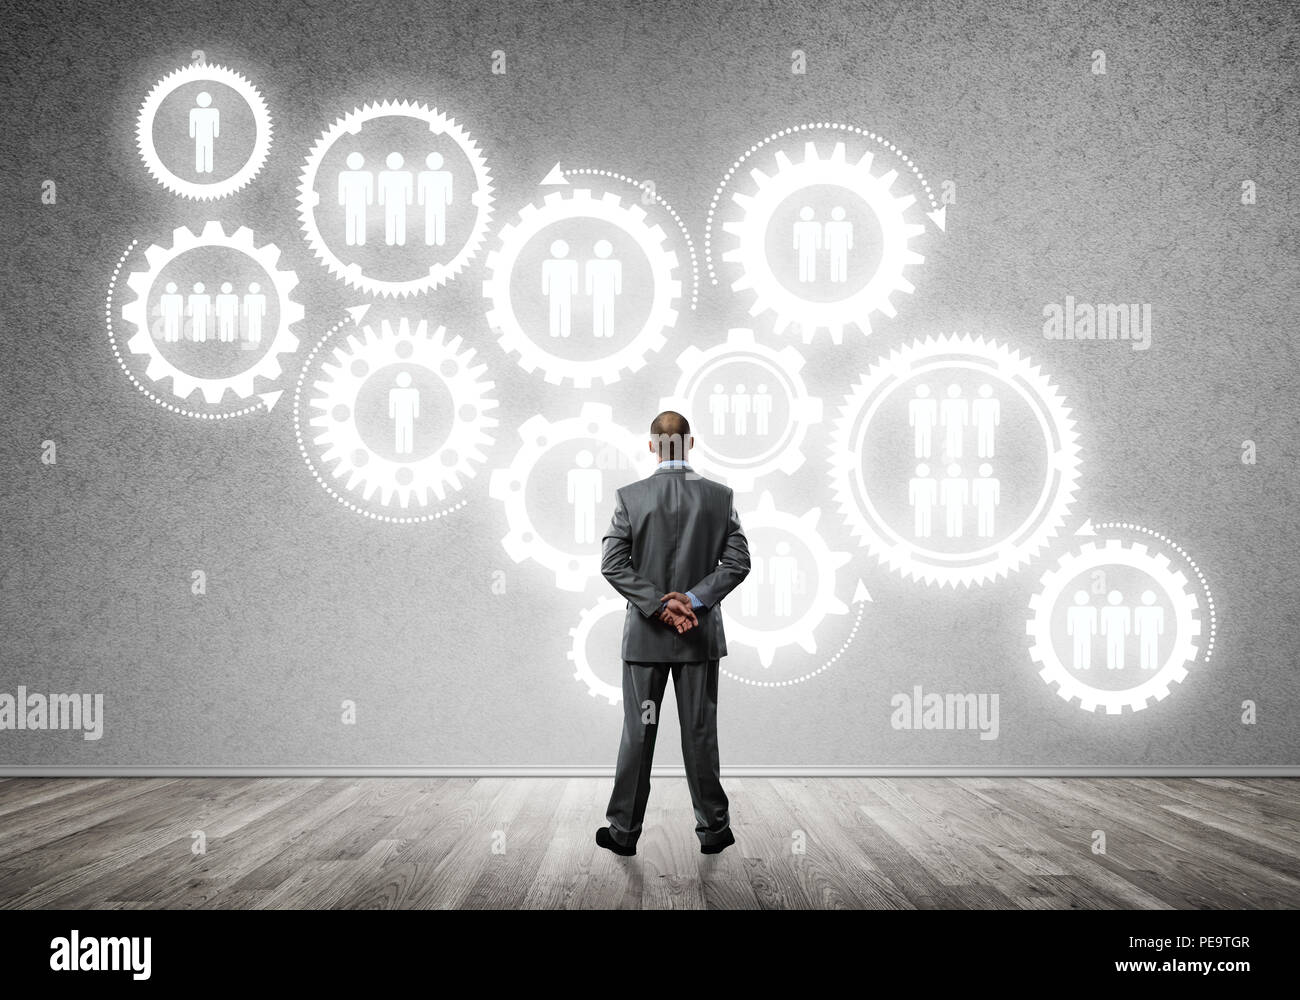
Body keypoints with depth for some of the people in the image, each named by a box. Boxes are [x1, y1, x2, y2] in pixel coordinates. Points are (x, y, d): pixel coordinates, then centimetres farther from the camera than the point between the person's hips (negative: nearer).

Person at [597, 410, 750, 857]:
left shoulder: (629, 496, -6)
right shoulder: (720, 496, -2)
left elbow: (613, 563, -10)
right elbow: (737, 561, -6)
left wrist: (659, 604, -11)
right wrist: (693, 600, -10)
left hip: (645, 634, -1)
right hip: (700, 634, 1)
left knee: (637, 734, 7)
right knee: (700, 733, 8)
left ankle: (624, 831, 13)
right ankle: (713, 829, 16)